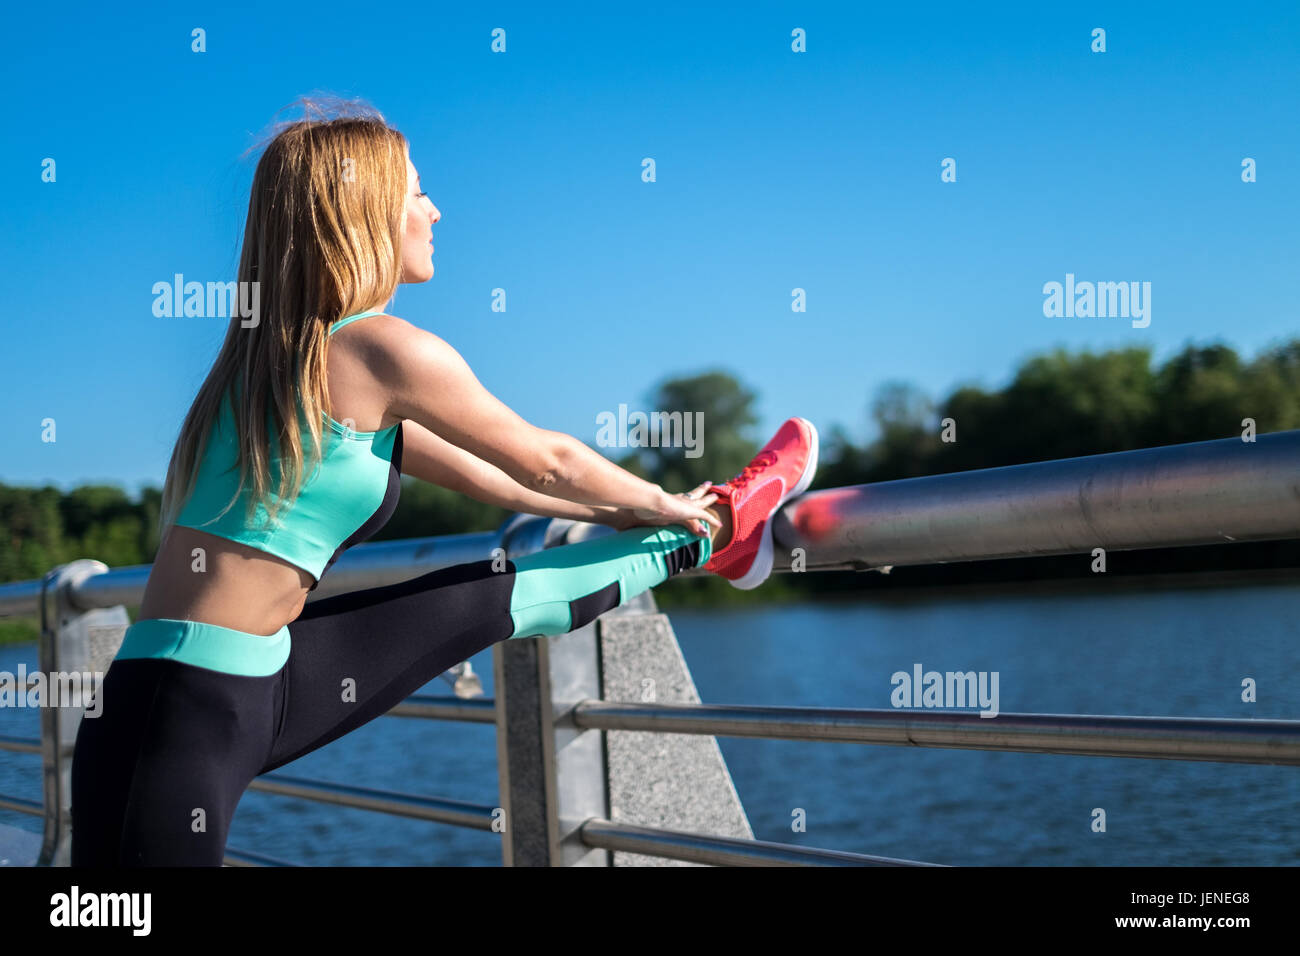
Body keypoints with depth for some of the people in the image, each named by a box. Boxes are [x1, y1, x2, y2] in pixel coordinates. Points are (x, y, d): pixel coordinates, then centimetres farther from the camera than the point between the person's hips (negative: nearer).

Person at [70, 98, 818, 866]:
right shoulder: (383, 350, -14)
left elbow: (466, 470, 34)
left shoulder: (277, 351, 18)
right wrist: (658, 505, 29)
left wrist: (611, 511, 46)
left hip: (253, 681, 13)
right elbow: (546, 463, 6)